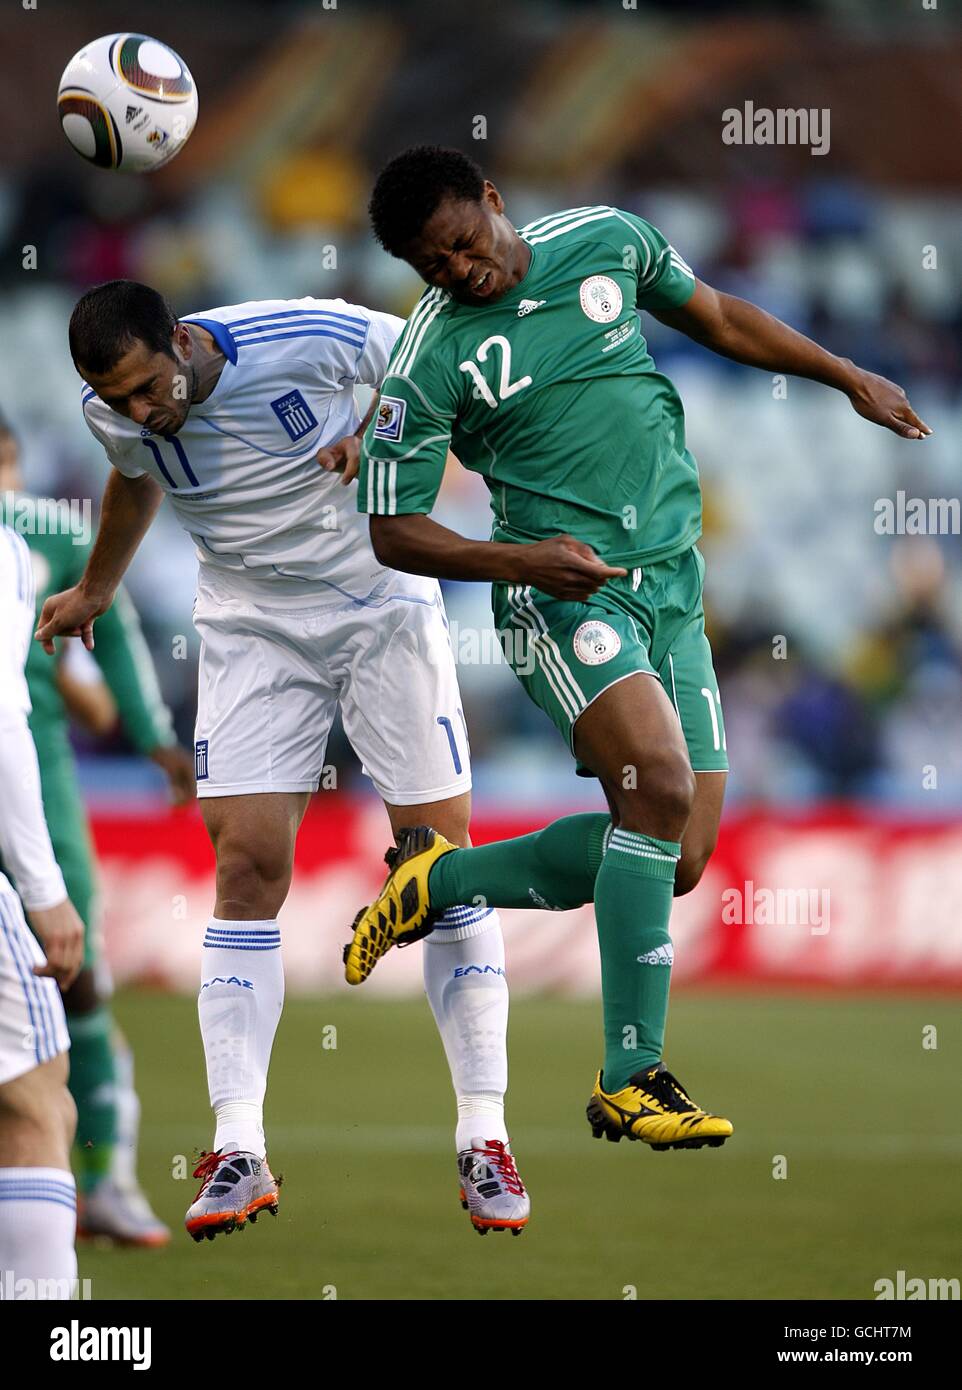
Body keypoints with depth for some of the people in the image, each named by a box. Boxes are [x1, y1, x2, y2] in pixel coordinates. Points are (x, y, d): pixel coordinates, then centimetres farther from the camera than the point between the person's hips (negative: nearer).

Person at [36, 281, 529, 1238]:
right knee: (247, 862, -10)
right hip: (253, 630, 2)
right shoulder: (117, 416, -10)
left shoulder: (307, 340, -23)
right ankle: (239, 1150, -9)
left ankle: (484, 1134, 1)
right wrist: (95, 591, 30)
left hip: (383, 607, -2)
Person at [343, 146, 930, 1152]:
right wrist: (521, 559, -19)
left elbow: (716, 319, 22)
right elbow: (392, 533, -5)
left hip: (671, 588, 6)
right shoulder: (431, 365, -8)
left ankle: (438, 880, 20)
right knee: (661, 782, -28)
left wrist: (849, 378, 26)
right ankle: (631, 1082, -22)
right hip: (562, 594, -6)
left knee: (677, 860, 0)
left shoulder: (604, 240, 4)